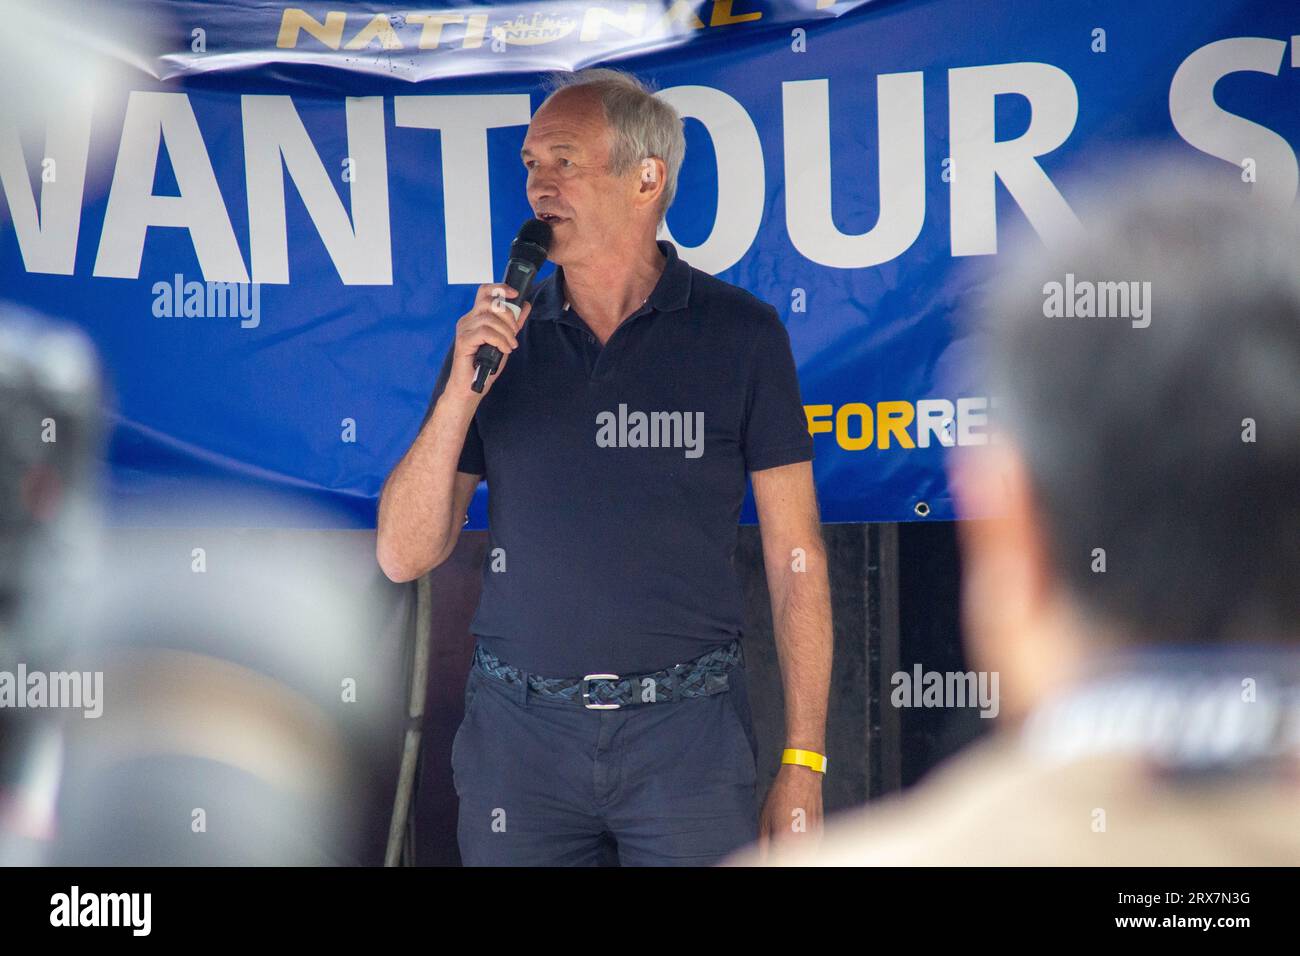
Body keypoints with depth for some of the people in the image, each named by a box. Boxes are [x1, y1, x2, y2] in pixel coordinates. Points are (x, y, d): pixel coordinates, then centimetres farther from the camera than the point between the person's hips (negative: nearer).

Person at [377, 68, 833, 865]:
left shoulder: (741, 334, 0)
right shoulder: (496, 337, 7)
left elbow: (795, 557, 1)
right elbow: (405, 556, 4)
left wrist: (803, 767, -4)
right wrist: (459, 396, -10)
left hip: (687, 736, -2)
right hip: (520, 734, 2)